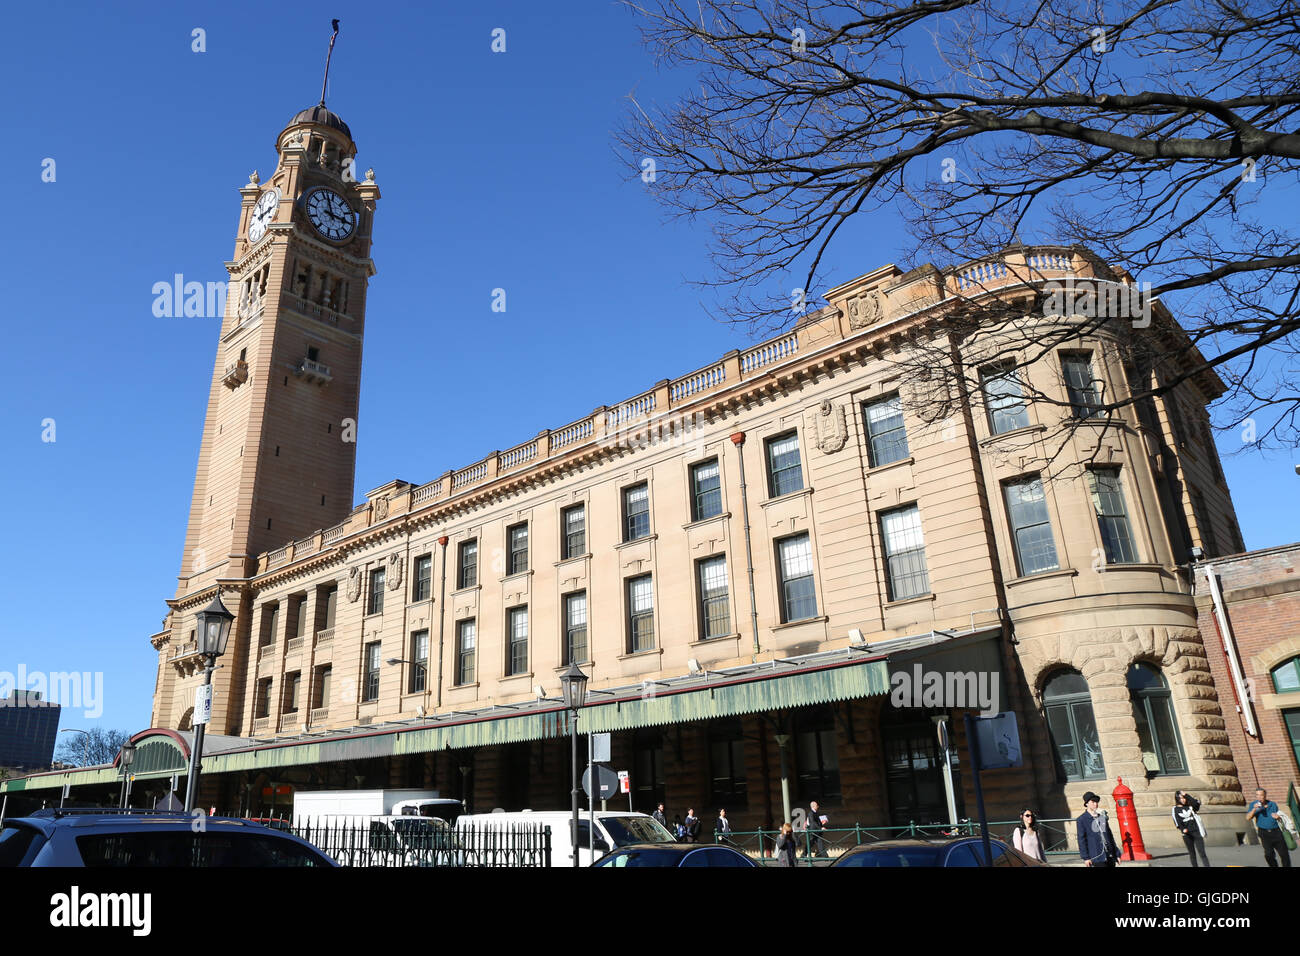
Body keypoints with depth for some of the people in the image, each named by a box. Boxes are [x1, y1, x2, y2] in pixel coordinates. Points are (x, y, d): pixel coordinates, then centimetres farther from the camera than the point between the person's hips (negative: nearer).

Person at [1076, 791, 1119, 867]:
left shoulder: (1103, 816, 16)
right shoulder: (1081, 820, -2)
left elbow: (1110, 835, 20)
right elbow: (1081, 840, -6)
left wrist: (1117, 854, 17)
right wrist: (1085, 857, -12)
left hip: (1110, 855, 6)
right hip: (1096, 856, -6)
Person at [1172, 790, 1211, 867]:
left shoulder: (1190, 806, 9)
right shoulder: (1175, 809, 4)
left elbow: (1197, 803, -12)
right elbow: (1177, 821, -5)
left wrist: (1187, 795, -10)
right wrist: (1182, 829, -21)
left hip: (1196, 831, 0)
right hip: (1187, 834, 0)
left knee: (1202, 853, -6)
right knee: (1192, 853, 7)